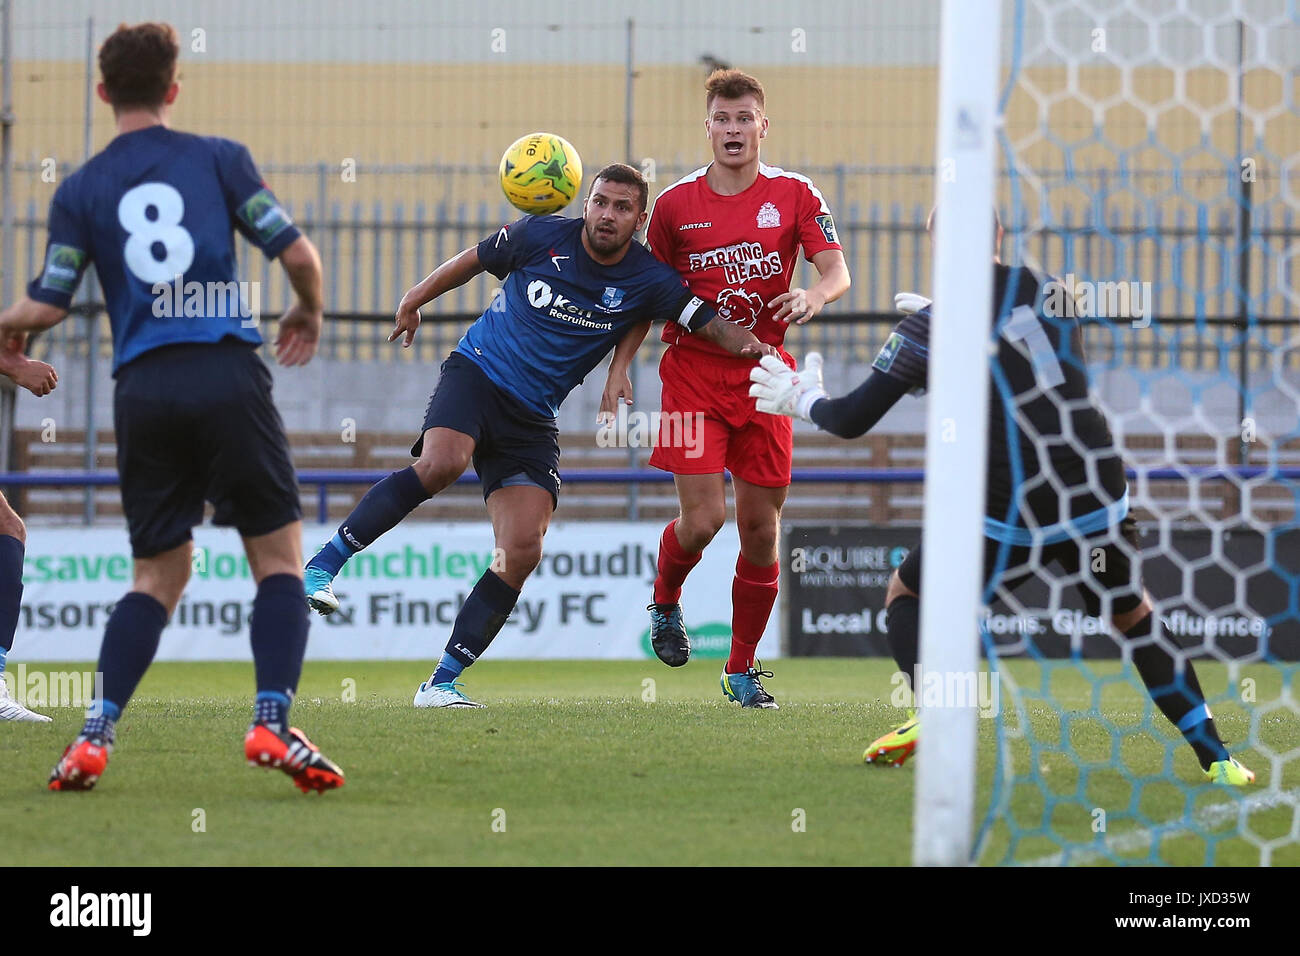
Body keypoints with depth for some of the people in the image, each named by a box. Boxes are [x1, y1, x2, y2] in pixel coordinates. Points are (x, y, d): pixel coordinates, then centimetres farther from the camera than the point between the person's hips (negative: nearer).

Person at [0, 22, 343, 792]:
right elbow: (296, 251, 0)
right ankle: (273, 723, -11)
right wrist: (309, 312, 21)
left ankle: (96, 735, -2)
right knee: (279, 555, 5)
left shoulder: (80, 192, 8)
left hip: (143, 391, 2)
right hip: (227, 374, -2)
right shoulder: (219, 158, 5)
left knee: (159, 575, 12)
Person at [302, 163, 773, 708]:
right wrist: (413, 302, 21)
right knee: (441, 464, -35)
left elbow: (710, 324, -3)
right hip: (475, 374, -3)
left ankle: (443, 682, -6)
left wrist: (750, 346, -25)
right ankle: (323, 565, -26)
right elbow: (472, 261, 13)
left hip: (532, 419, 3)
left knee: (522, 552, -12)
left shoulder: (648, 282, 0)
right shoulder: (541, 237, -3)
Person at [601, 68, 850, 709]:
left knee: (760, 529, 1)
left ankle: (742, 669, 16)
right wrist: (620, 365, 4)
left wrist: (813, 296, -29)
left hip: (763, 375, 1)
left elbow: (837, 271, -6)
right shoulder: (675, 204, 2)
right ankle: (665, 601, 21)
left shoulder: (794, 195, 1)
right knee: (702, 518, -13)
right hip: (692, 371, -1)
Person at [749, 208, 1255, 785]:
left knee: (906, 594, 17)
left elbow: (852, 421, 6)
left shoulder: (933, 325, -1)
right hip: (1097, 496, 3)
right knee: (1134, 617, 22)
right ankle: (1215, 758, 12)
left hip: (1009, 513, -3)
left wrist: (803, 400, 28)